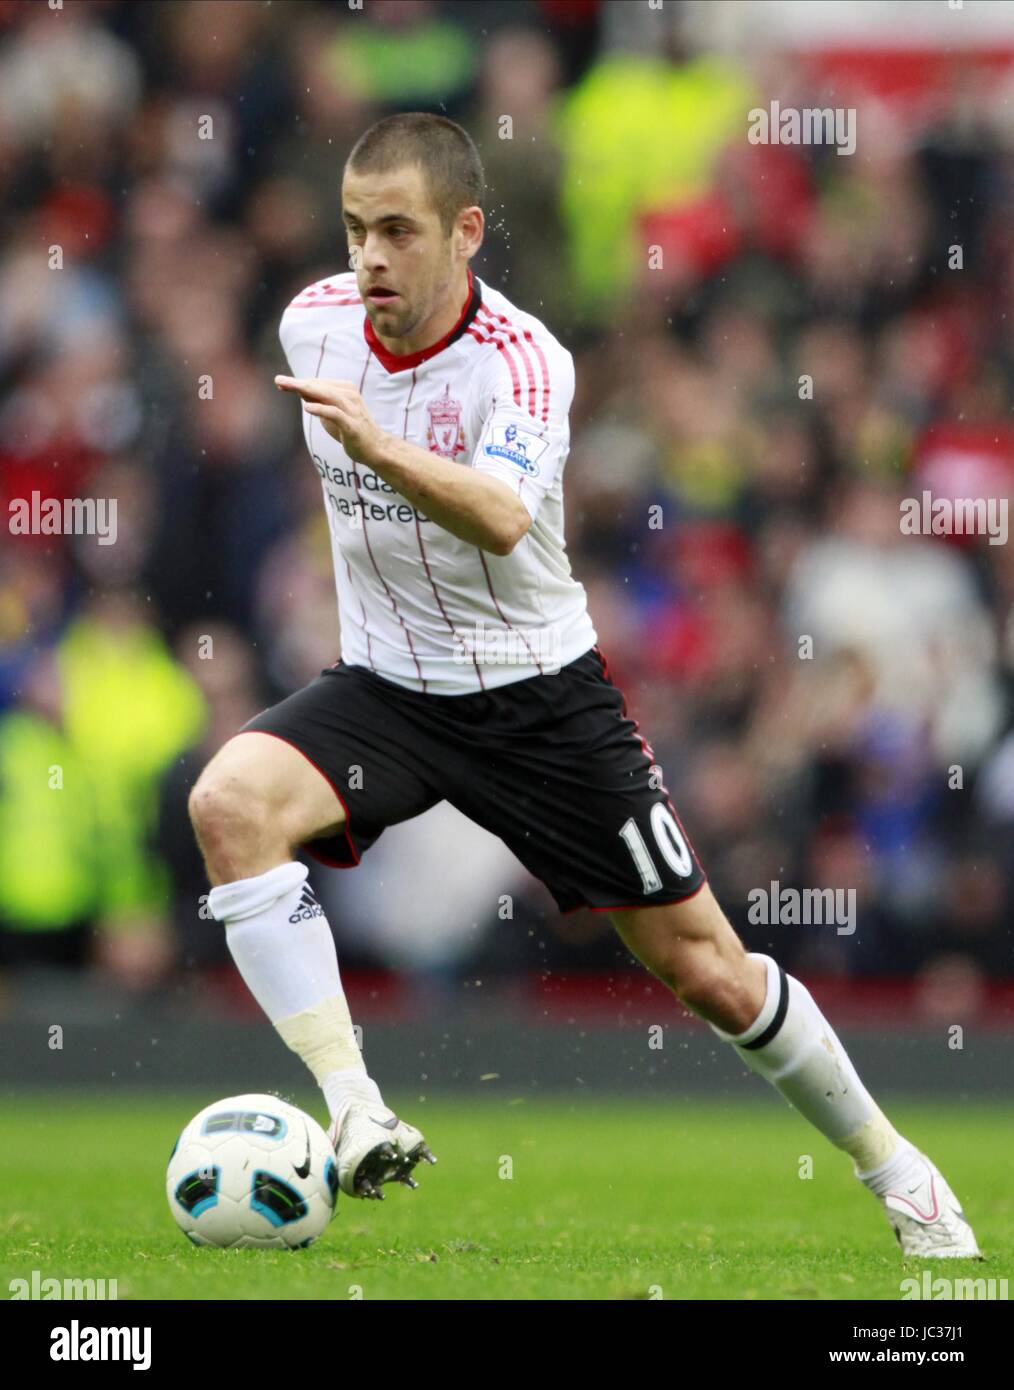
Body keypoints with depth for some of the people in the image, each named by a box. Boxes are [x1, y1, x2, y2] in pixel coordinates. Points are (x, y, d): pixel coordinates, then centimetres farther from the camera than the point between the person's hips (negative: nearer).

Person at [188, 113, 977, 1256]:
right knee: (229, 804, -28)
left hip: (536, 692, -4)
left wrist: (383, 451, -60)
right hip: (382, 687, 4)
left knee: (705, 971, 0)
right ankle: (352, 1114, -30)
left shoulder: (524, 362, -22)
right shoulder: (313, 323, -6)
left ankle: (893, 1170, 23)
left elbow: (502, 518, -44)